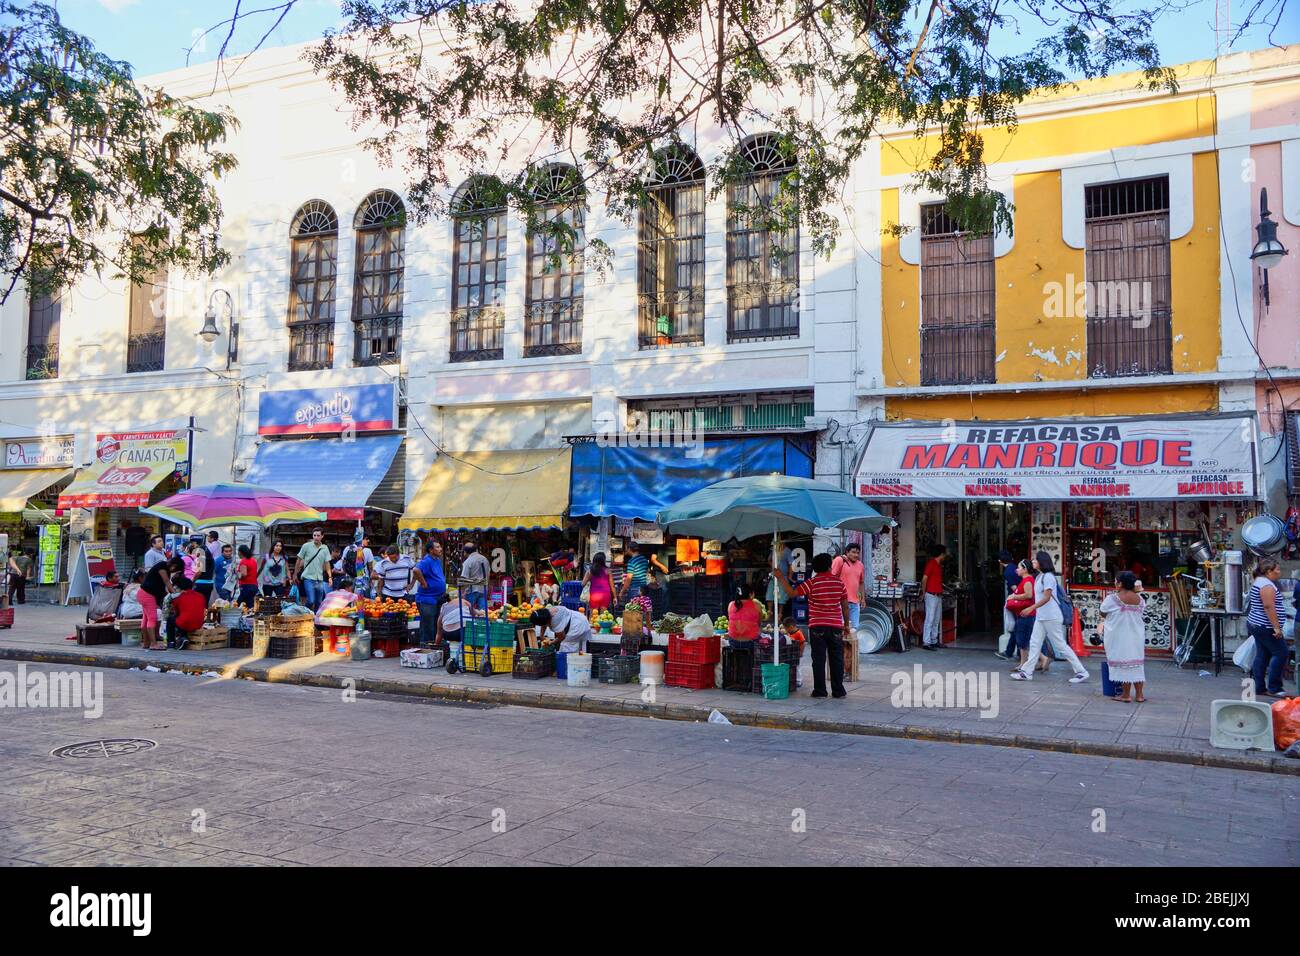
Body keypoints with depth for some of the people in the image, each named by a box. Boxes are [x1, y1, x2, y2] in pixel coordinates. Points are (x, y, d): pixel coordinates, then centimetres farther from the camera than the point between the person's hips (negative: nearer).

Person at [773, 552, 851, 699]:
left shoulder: (812, 583, -7)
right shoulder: (839, 582, 2)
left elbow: (792, 593, -10)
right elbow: (845, 606, 6)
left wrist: (781, 578, -1)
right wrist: (846, 625, 15)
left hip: (817, 627, -2)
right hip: (836, 626, 2)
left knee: (819, 659, 3)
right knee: (837, 659, 9)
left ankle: (820, 691, 5)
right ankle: (838, 691, 11)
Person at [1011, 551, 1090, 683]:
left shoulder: (1048, 576, -15)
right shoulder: (1040, 577, 14)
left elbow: (1046, 597, -22)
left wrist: (1031, 608, -27)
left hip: (1051, 617, -10)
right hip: (1041, 617, 10)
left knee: (1060, 645, -4)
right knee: (1034, 643, 7)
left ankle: (1081, 672, 4)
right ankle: (1026, 672, 9)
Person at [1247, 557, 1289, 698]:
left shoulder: (1259, 581, 16)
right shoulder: (1267, 585, -17)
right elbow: (1269, 607, -25)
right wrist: (1276, 627, -25)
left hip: (1256, 624, 10)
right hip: (1265, 627, -10)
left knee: (1262, 655, 10)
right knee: (1280, 653, -5)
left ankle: (1259, 688, 11)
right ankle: (1273, 688, -3)